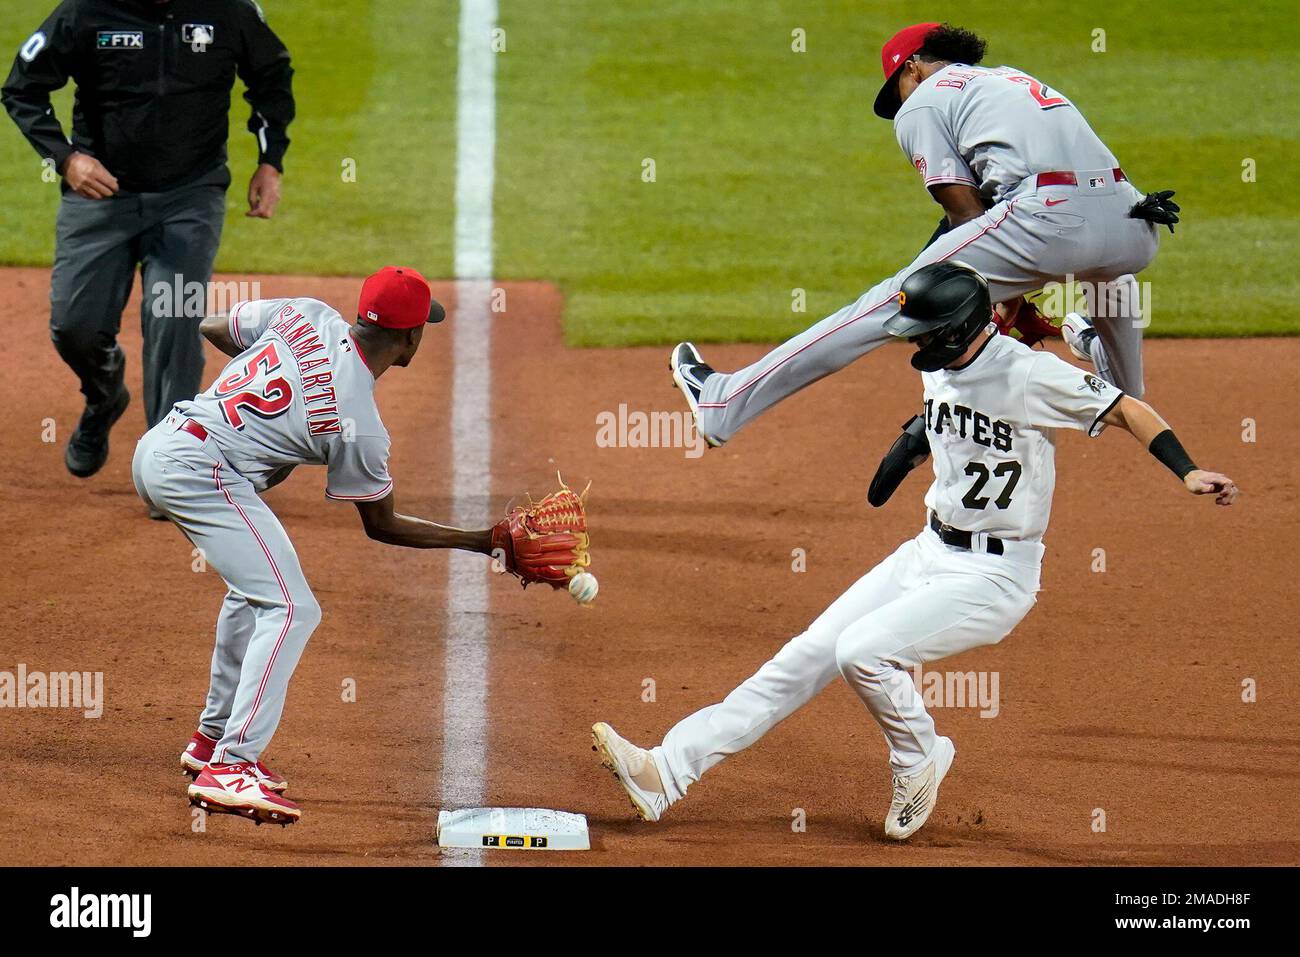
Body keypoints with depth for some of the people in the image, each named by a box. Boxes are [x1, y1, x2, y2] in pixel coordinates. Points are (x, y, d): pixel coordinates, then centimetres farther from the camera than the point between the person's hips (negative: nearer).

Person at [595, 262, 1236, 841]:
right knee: (807, 655, 1)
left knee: (863, 650, -24)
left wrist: (1186, 472, -30)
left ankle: (919, 759, 4)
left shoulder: (1030, 375, -21)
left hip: (994, 575, -8)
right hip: (928, 553, 8)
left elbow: (1128, 411, -19)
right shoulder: (940, 366, 4)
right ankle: (668, 771, -1)